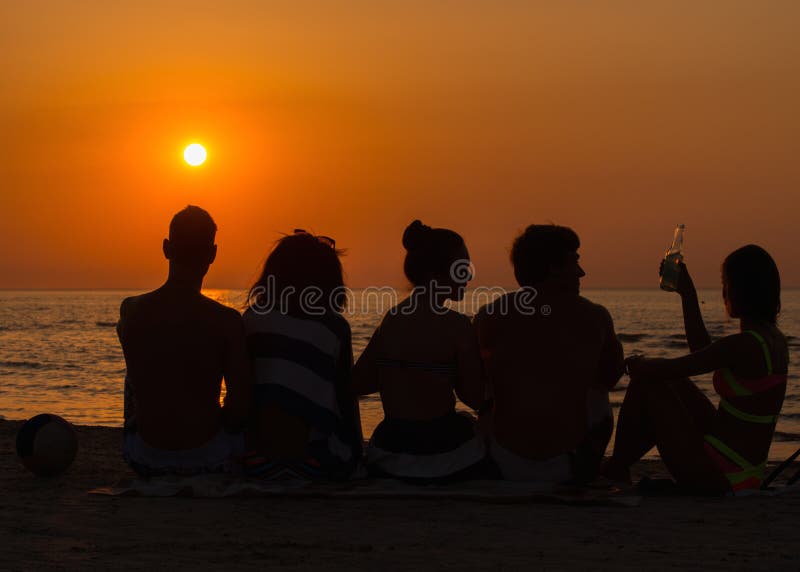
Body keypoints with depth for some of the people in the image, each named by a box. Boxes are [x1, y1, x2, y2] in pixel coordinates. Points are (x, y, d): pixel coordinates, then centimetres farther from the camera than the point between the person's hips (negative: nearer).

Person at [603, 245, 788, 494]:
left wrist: (636, 363, 4)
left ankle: (617, 470, 14)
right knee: (674, 383, 23)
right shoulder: (775, 340, 7)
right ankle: (618, 468, 28)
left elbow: (665, 369, -17)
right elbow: (703, 353, 21)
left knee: (645, 381, -1)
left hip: (718, 477, -9)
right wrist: (688, 293, 23)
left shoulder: (743, 345, -22)